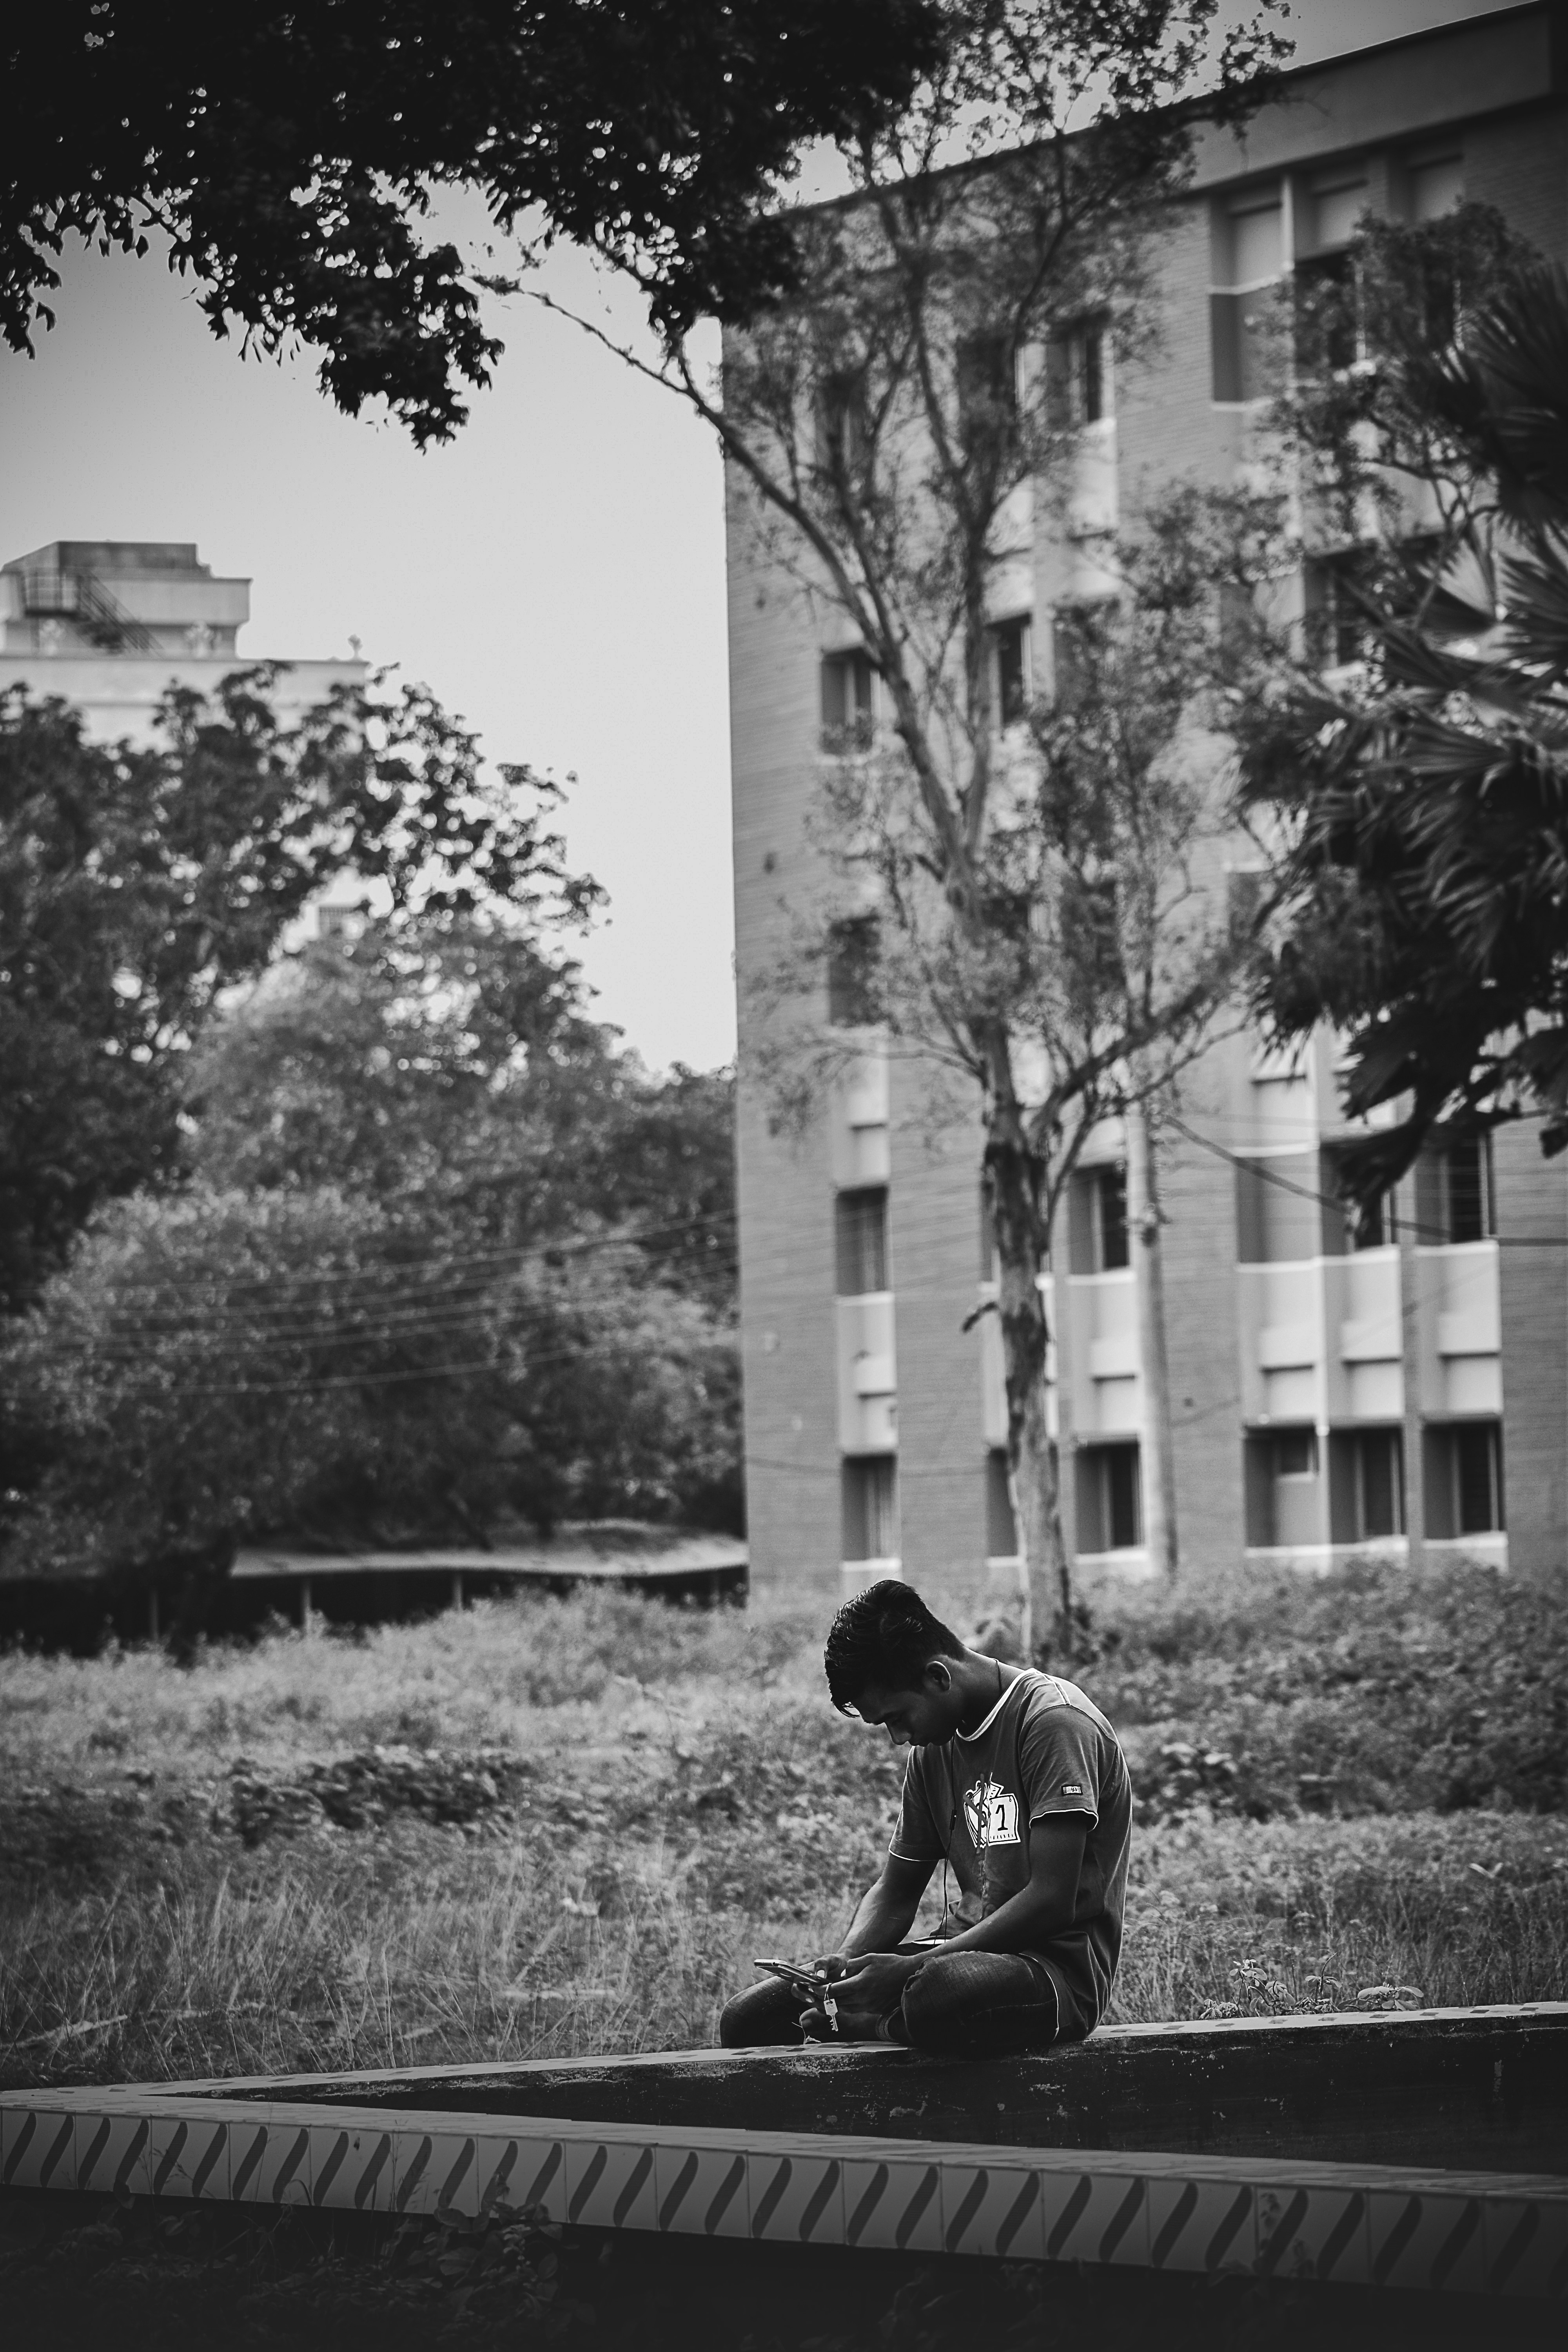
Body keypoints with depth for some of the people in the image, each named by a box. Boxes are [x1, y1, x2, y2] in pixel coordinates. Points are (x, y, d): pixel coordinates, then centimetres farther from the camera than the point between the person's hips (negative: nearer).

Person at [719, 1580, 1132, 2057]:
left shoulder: (1053, 1722, -13)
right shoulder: (934, 1748, 13)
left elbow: (1052, 1901, -20)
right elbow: (895, 1893, 17)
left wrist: (910, 1969, -23)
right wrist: (848, 1961, -6)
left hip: (1062, 1963, -7)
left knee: (940, 1994, -40)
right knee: (746, 2019, -7)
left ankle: (856, 2024, -11)